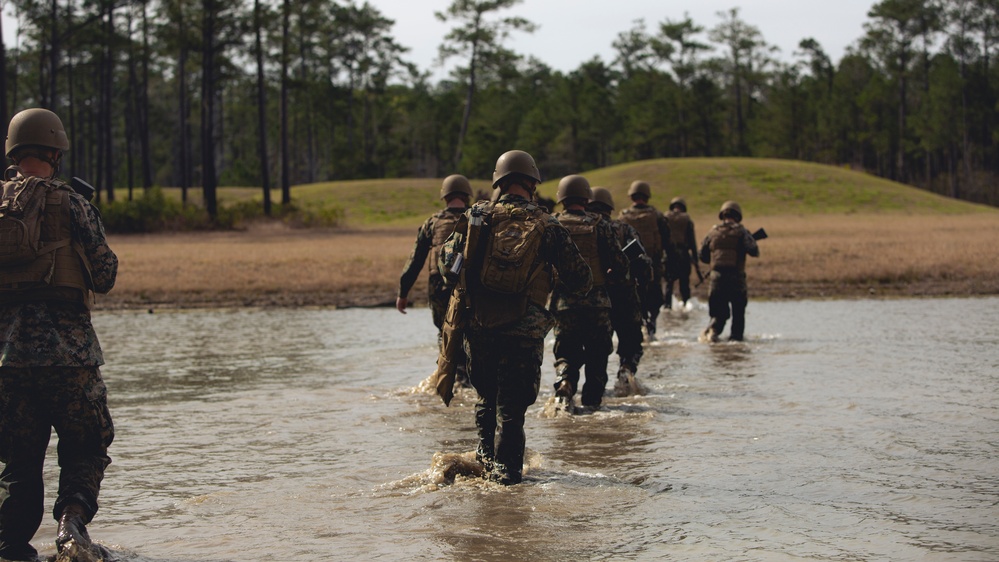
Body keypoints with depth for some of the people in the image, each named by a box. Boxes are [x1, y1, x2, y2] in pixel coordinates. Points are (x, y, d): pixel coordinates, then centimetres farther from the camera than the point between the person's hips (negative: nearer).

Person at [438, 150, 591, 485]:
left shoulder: (478, 216, 0)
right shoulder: (548, 227, -4)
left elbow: (447, 263, 4)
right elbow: (580, 280, -2)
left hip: (478, 326, 2)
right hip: (523, 332, -2)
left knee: (486, 395, 23)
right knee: (512, 403, 7)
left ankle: (487, 454, 27)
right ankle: (506, 468, 7)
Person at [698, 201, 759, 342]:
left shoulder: (713, 232, 7)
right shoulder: (740, 231, -2)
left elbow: (703, 256, 12)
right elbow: (753, 251, -12)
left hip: (717, 276, 2)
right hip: (736, 277, -2)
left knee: (719, 312, 8)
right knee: (738, 310, 15)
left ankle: (712, 330, -16)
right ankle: (736, 335, 14)